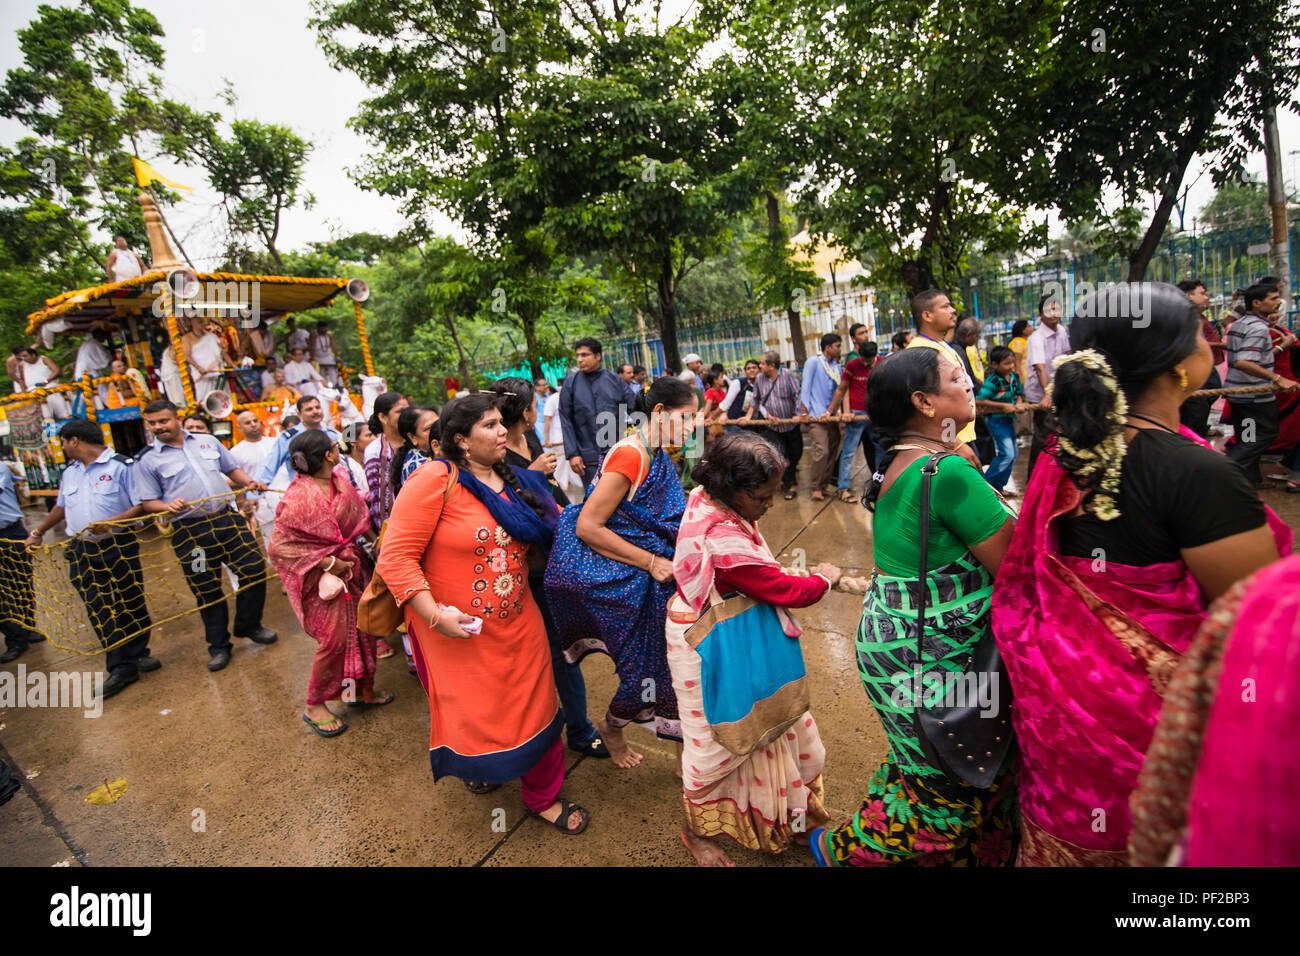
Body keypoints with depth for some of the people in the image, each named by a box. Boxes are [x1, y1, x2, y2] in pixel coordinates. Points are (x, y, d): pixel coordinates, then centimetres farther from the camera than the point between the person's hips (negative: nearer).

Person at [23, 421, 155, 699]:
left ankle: (137, 654, 21)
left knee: (131, 604, 4)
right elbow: (61, 507, 29)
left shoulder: (122, 466, -10)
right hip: (82, 551, 6)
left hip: (119, 547, -6)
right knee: (99, 610, 3)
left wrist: (111, 523, -24)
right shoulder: (69, 473, 13)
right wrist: (38, 532, 37)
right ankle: (122, 667, 9)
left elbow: (142, 505, -14)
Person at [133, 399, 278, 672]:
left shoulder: (207, 442, 10)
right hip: (190, 532, -3)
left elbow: (232, 468, 18)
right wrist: (167, 507, -21)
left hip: (227, 519, 3)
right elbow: (148, 501, 0)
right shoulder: (147, 461, 1)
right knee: (207, 592, 5)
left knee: (254, 570, 3)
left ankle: (249, 626, 25)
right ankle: (218, 646, 22)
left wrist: (249, 483, -1)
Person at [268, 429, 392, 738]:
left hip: (351, 568, 7)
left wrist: (354, 556, 2)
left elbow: (357, 521, 13)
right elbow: (279, 546, -19)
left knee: (363, 629, 11)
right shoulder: (299, 497, -22)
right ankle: (315, 706, 22)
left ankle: (362, 689, 32)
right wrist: (328, 563, -18)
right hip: (322, 576, -7)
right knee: (334, 639, -1)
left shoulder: (340, 482, 0)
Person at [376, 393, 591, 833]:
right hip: (459, 632, -5)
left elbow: (555, 525, 16)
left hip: (518, 624, 5)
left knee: (533, 708, 14)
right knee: (472, 712, 16)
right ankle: (475, 764, 53)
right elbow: (396, 556, -19)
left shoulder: (515, 480, 3)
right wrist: (435, 614, -24)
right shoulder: (435, 480, -17)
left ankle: (544, 796, 40)